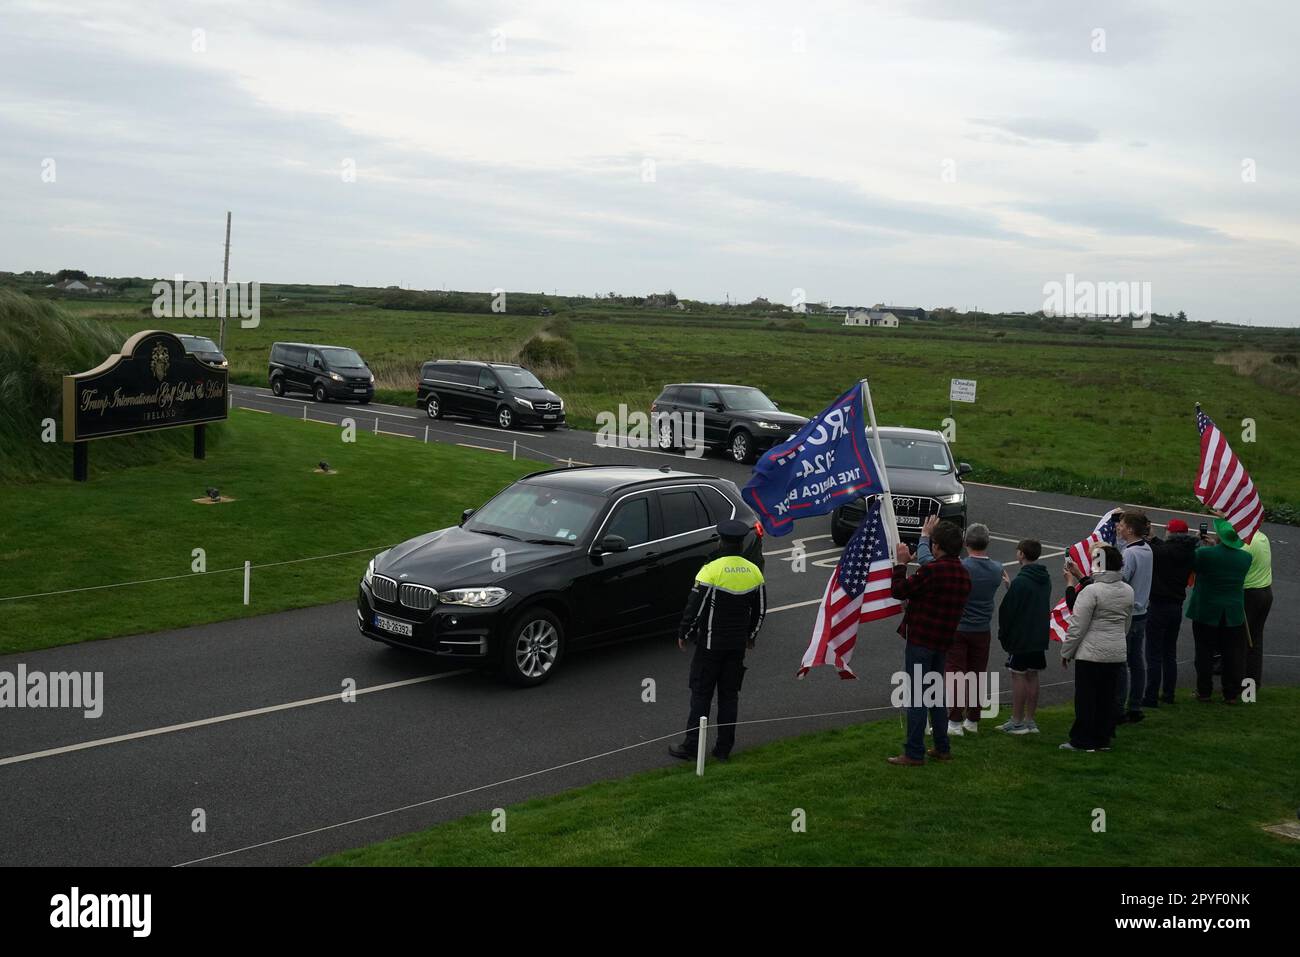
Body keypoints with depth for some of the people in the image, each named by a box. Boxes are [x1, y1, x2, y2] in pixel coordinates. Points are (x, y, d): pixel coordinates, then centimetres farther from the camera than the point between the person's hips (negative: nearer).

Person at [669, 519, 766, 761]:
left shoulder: (711, 571, -17)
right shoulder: (754, 572, 0)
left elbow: (695, 607, -14)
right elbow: (760, 610, 9)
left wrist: (683, 635, 0)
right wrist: (751, 636, 23)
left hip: (710, 643, -4)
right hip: (738, 644, 4)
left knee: (701, 693, 4)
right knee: (730, 694, 11)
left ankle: (691, 745, 8)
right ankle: (724, 748, 15)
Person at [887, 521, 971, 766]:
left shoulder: (931, 570, -20)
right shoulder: (964, 574, 7)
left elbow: (899, 591, -13)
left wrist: (900, 564, -1)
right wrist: (913, 604, 25)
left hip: (920, 640, -8)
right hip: (942, 642, 8)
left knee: (916, 696, -2)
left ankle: (914, 753, 1)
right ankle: (942, 748, 24)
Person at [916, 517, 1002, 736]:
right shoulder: (997, 570, -5)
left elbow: (925, 559, -13)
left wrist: (925, 535, 0)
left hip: (957, 629, -4)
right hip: (982, 631, 5)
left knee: (954, 674, 1)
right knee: (976, 676, 13)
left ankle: (955, 722, -1)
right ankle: (972, 721, 21)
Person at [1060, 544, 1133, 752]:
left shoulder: (1091, 591, -17)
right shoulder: (1128, 591, 4)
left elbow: (1077, 627, -15)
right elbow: (1127, 625, 16)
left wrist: (1066, 652, -5)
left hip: (1091, 653, -6)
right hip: (1117, 653, 6)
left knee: (1085, 697, 3)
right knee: (1107, 696, 14)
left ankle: (1082, 740, 8)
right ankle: (1103, 739, 20)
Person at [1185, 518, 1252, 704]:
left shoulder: (1204, 553, -18)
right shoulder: (1245, 557, -5)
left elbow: (1191, 565, 0)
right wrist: (1215, 546, 16)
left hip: (1206, 612, -2)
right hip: (1234, 614, 3)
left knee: (1205, 653, 8)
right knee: (1232, 654, 9)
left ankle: (1204, 692, 13)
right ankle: (1232, 694, 13)